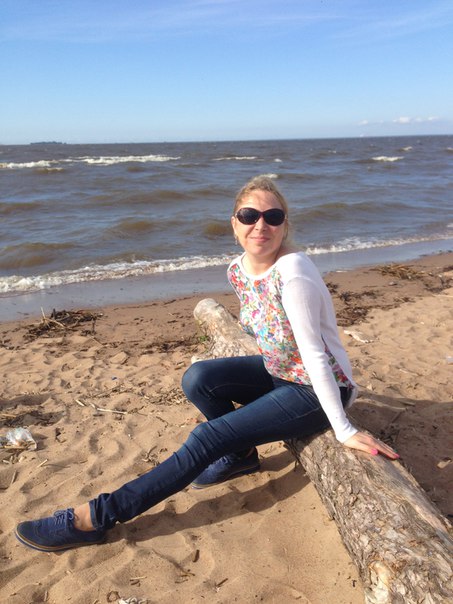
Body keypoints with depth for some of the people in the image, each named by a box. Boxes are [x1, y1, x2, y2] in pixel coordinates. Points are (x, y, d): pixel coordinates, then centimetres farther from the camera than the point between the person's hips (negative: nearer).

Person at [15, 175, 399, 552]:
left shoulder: (292, 272, -29)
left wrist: (344, 430, -22)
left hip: (319, 390, -7)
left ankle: (100, 516, -5)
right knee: (197, 380, -10)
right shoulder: (238, 270, -5)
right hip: (281, 373, 7)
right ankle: (241, 454, 14)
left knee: (207, 438, -15)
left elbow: (314, 354, -27)